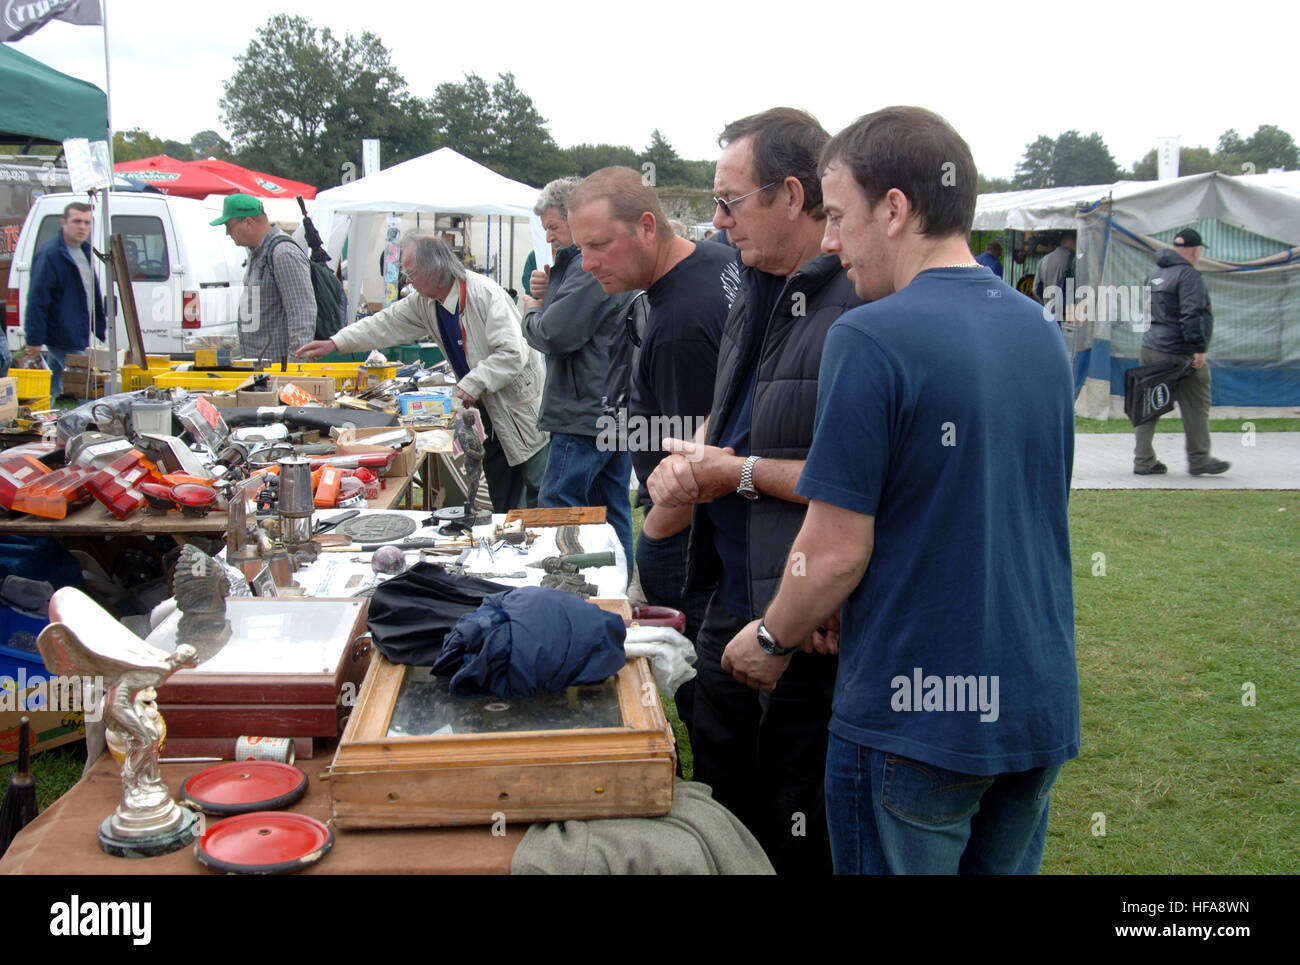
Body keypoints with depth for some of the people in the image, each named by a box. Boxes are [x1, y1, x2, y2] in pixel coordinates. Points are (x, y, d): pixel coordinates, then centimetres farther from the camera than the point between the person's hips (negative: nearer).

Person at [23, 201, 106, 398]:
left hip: (79, 337, 9)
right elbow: (36, 301, -18)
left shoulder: (85, 251, 14)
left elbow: (94, 296, 24)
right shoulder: (49, 254, -15)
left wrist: (101, 330, 22)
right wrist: (35, 341, -21)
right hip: (61, 340, -9)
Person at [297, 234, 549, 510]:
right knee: (500, 499, 14)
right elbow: (386, 324, 11)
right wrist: (335, 343, 5)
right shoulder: (424, 303, 3)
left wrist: (472, 385, -29)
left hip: (521, 403, -8)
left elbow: (513, 352, -28)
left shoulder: (485, 293, -23)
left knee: (539, 492, -4)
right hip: (488, 409, 8)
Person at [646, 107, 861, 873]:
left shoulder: (862, 308, -21)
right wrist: (687, 462, 1)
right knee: (720, 815, 23)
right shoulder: (755, 297, 11)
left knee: (800, 839, 9)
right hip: (731, 605, 9)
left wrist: (738, 474, -16)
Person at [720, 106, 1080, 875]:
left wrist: (770, 641, 1)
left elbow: (837, 551, -19)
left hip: (917, 720, -7)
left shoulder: (872, 339, -19)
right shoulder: (1042, 331, 5)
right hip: (1040, 705, 7)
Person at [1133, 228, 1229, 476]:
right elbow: (1191, 315, -21)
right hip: (1179, 354, -8)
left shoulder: (1155, 274, 16)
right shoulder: (1188, 274, -12)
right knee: (1196, 408, 4)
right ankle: (1199, 460, 12)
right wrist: (1199, 348, -19)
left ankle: (1144, 461, 9)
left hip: (1150, 348, 8)